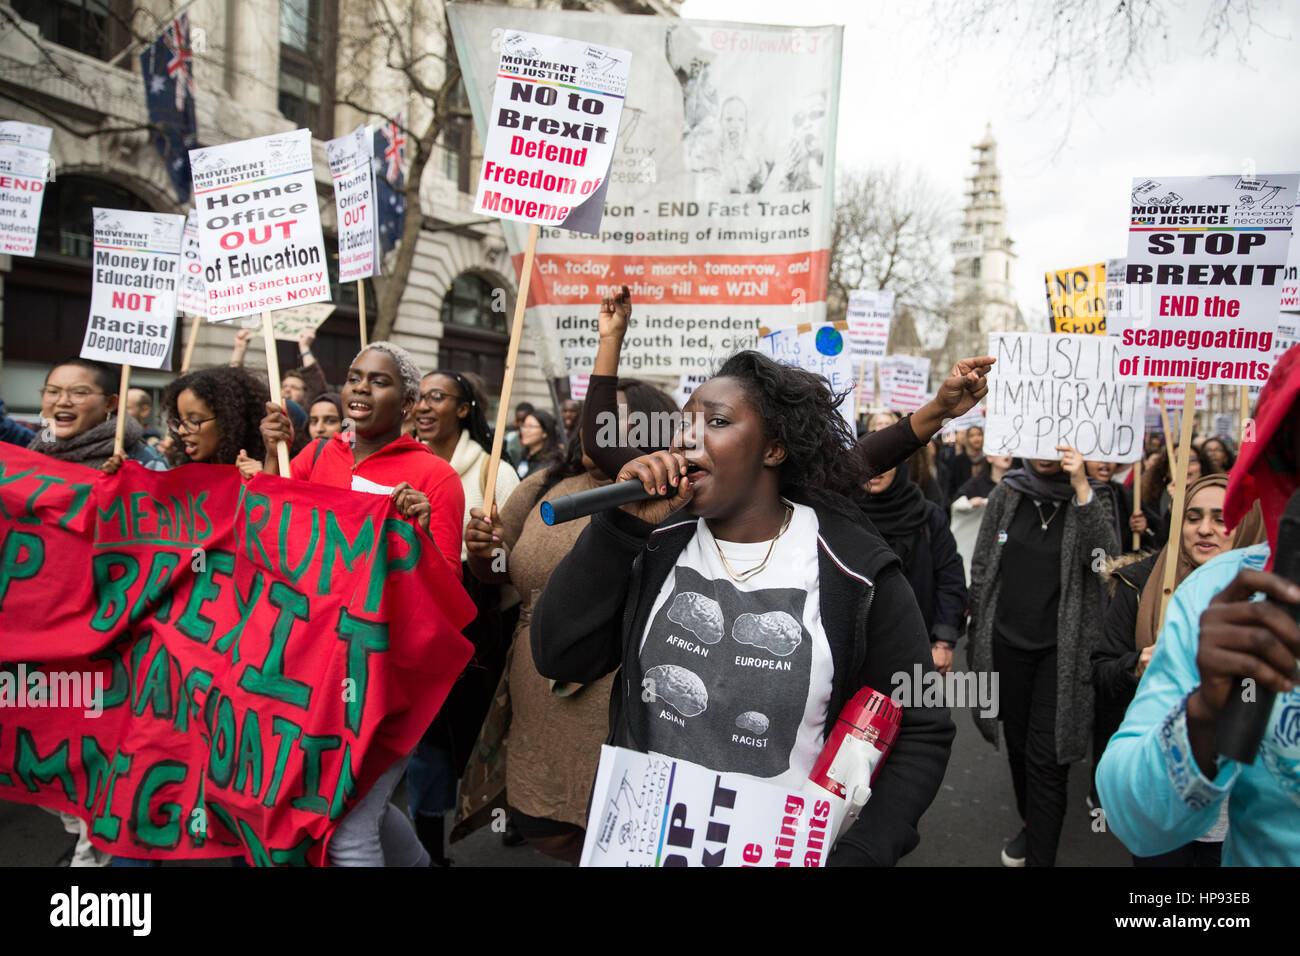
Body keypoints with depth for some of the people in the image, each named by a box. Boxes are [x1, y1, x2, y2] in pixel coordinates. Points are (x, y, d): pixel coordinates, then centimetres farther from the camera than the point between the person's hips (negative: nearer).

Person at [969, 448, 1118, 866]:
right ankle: (1031, 824, 40)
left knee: (1046, 758, -5)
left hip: (1060, 649, -3)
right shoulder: (1006, 494, 2)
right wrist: (979, 638, 6)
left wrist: (1082, 489, -25)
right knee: (1017, 743, 17)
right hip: (1007, 642, 3)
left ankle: (1040, 856, 5)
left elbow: (1106, 557, -21)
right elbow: (980, 569, 6)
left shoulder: (1087, 501, -3)